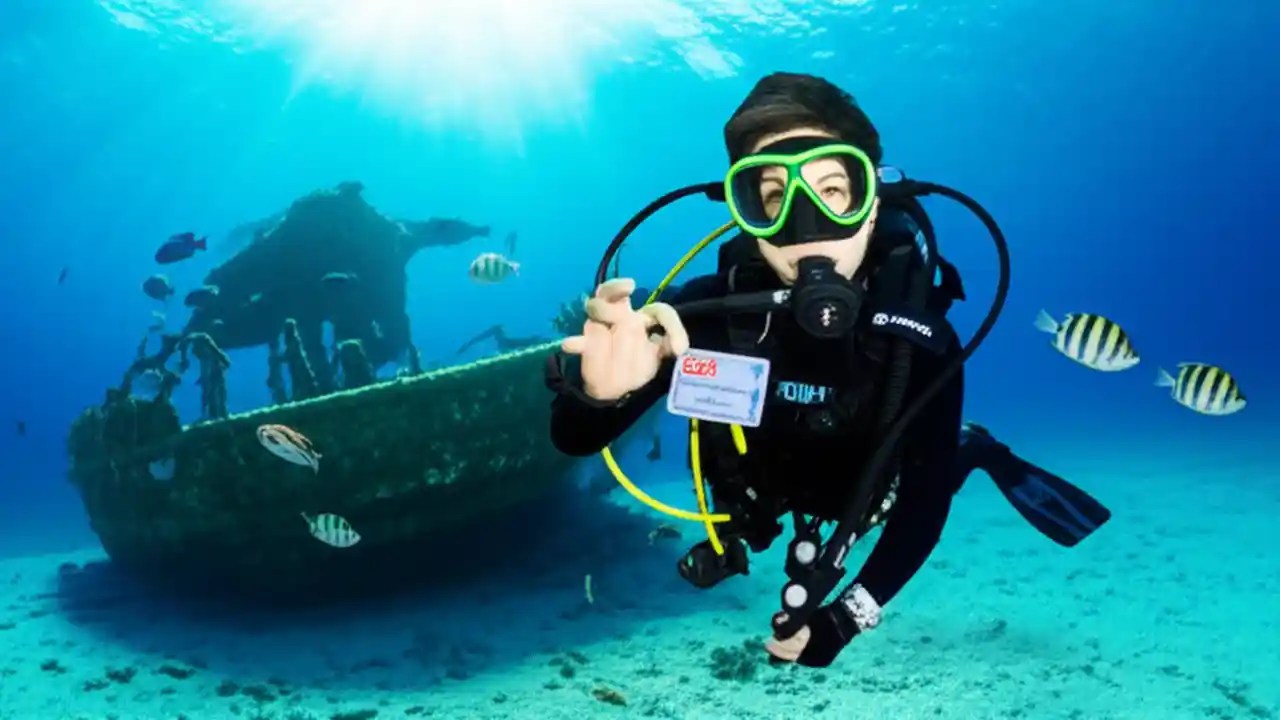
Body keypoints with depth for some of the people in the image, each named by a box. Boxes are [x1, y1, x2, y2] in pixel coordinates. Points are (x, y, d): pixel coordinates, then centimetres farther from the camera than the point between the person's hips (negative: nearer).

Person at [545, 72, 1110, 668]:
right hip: (757, 488, 1)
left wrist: (845, 619, -31)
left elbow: (926, 497, -26)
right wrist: (599, 391, -60)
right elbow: (574, 441, -36)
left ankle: (970, 451, 44)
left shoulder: (920, 340, -37)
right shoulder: (708, 311, -39)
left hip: (861, 491, 0)